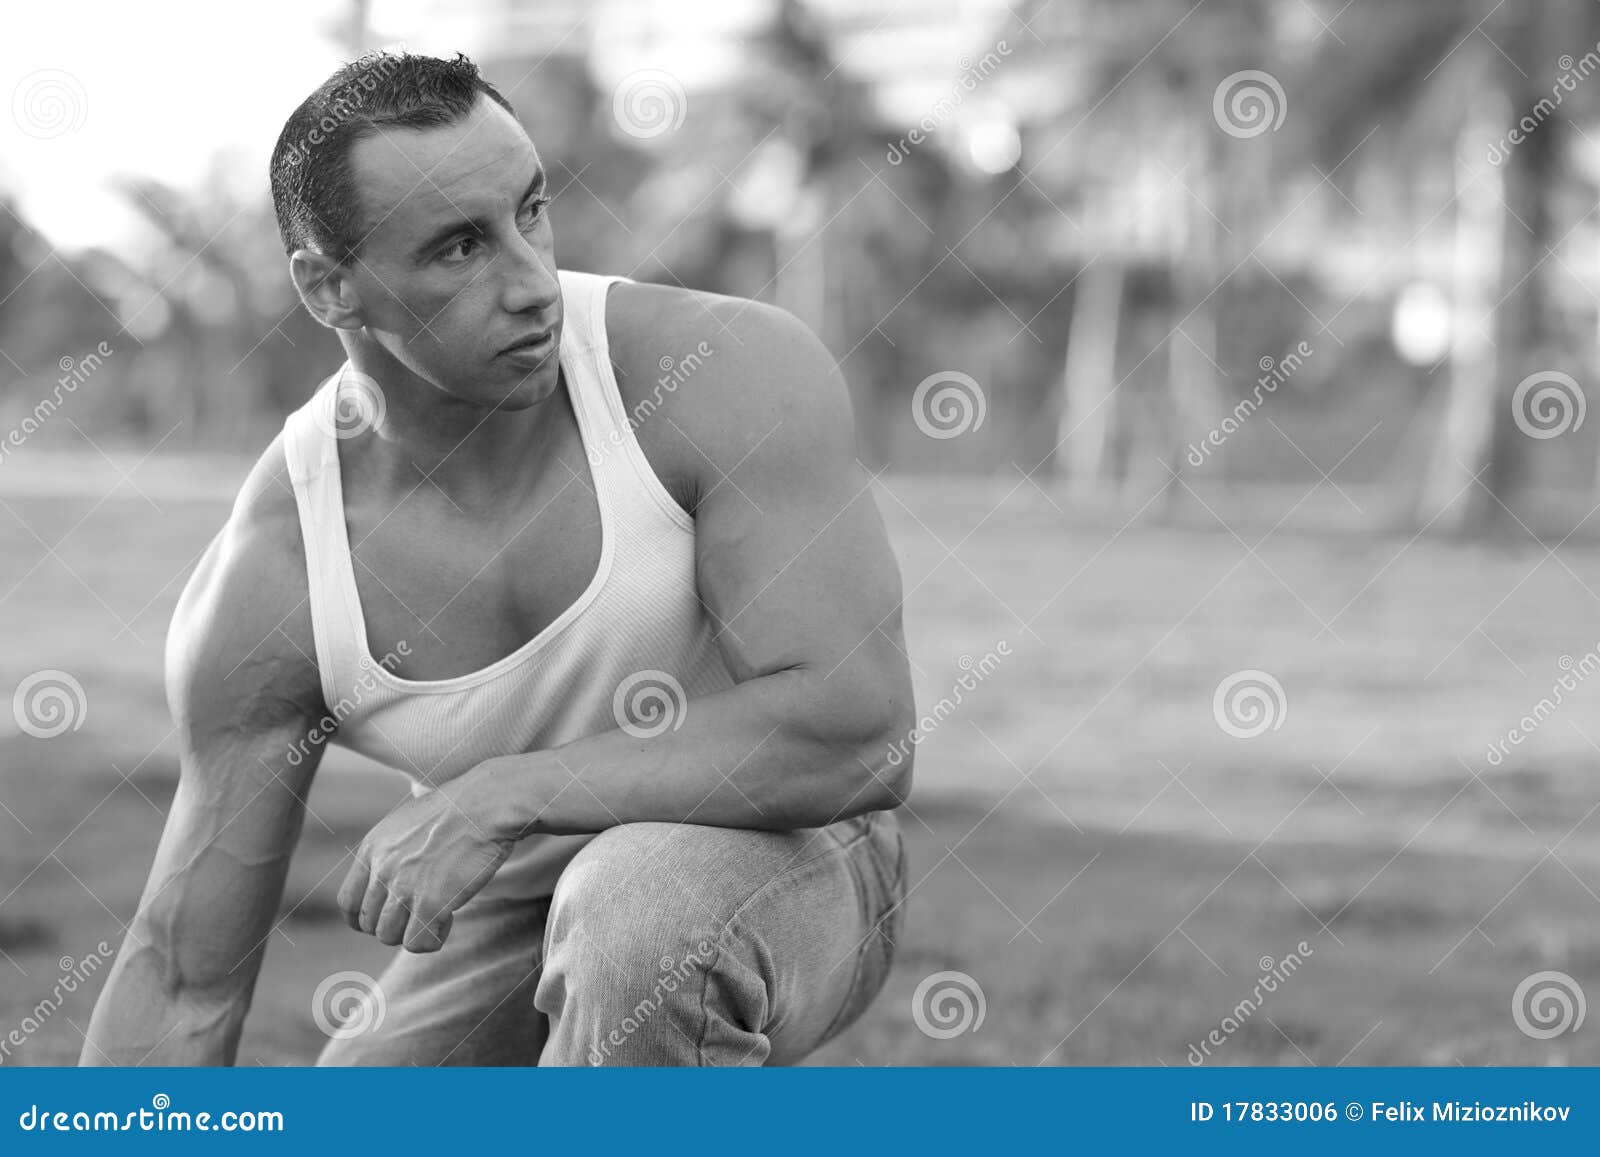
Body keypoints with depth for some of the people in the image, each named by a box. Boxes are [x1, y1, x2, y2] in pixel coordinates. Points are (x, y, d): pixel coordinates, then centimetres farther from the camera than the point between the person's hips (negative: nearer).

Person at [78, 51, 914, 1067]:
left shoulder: (737, 368, -23)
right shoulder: (265, 582, -16)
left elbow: (859, 730, -29)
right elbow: (184, 981, -10)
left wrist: (501, 794, -32)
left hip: (784, 858, -4)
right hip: (512, 913, 4)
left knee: (636, 914, -37)